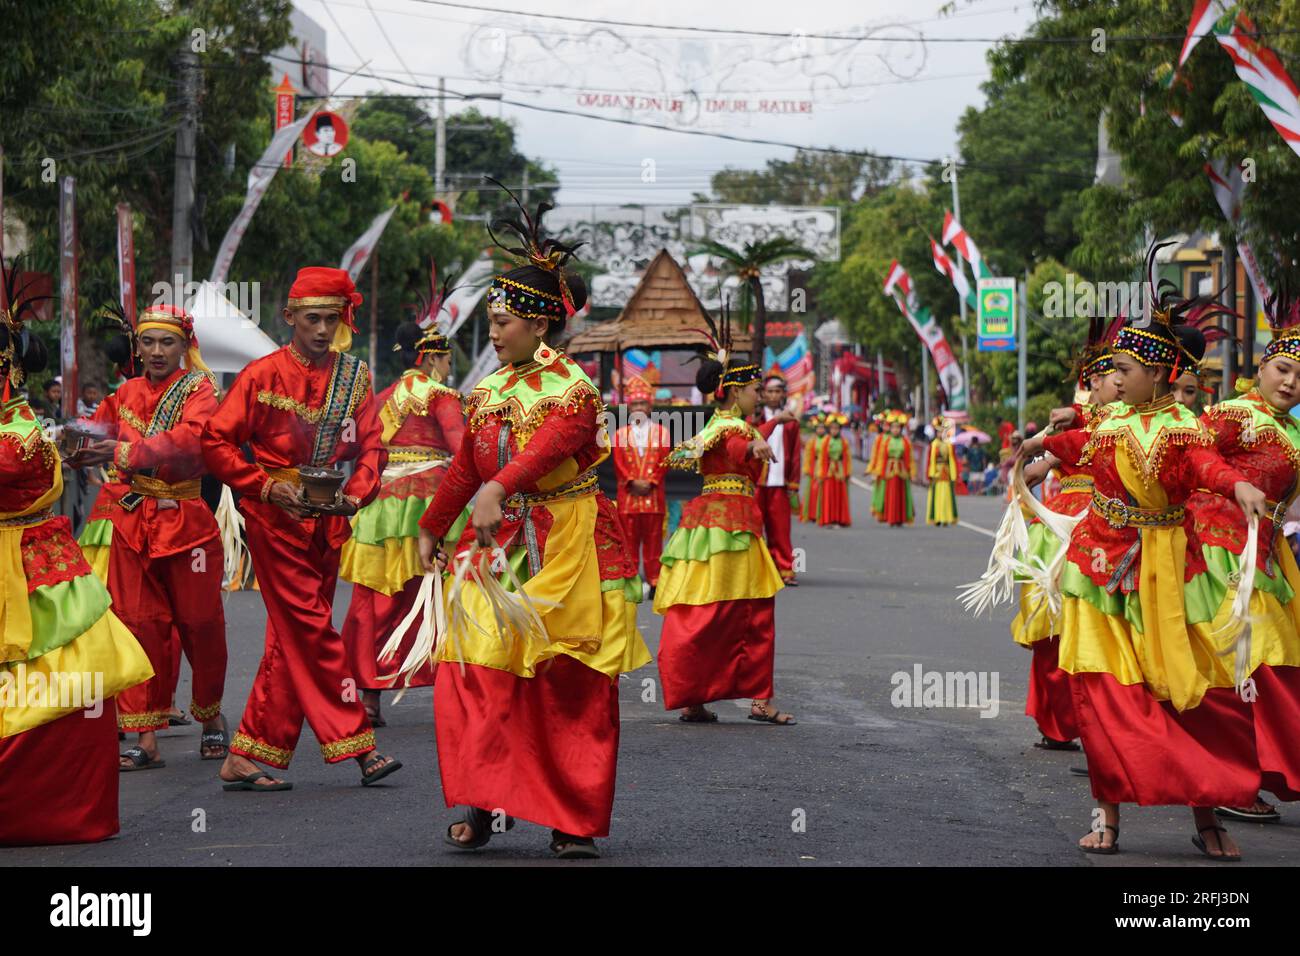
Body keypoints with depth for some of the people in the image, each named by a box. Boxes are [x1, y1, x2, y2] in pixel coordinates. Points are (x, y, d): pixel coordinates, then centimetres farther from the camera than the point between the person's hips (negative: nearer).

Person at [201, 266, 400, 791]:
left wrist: (356, 494, -11)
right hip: (276, 518, -5)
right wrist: (266, 487, -15)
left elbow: (372, 446, 7)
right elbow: (216, 442, -6)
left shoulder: (355, 375, 7)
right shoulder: (263, 375, -5)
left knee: (293, 638, 6)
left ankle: (245, 758, 12)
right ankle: (356, 745, -4)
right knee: (313, 630, -7)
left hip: (328, 522, 5)